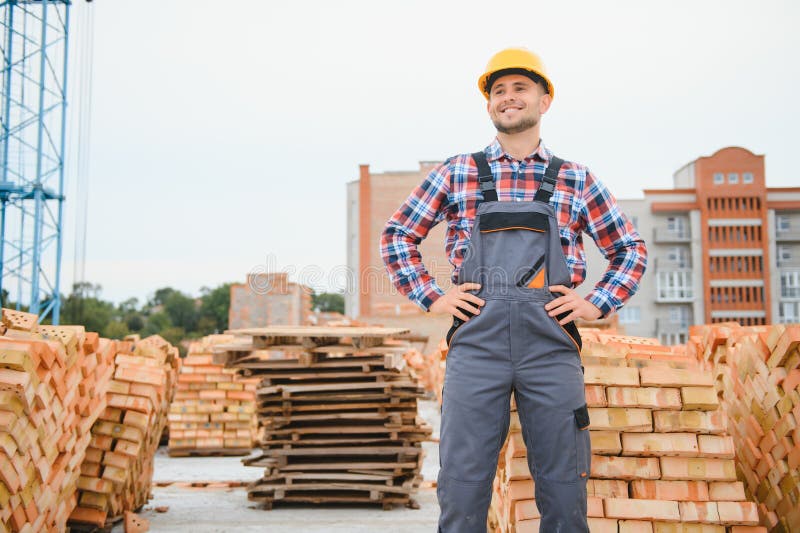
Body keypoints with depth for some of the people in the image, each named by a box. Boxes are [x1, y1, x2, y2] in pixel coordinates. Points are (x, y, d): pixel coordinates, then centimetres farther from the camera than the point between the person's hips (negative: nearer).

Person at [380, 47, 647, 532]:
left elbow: (631, 250, 18)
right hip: (476, 340, 0)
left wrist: (597, 304, 4)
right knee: (462, 487, 0)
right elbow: (397, 235, 16)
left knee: (564, 492, 4)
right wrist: (432, 297, 5)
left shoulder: (575, 180, 12)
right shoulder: (457, 173, 12)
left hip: (551, 343, 1)